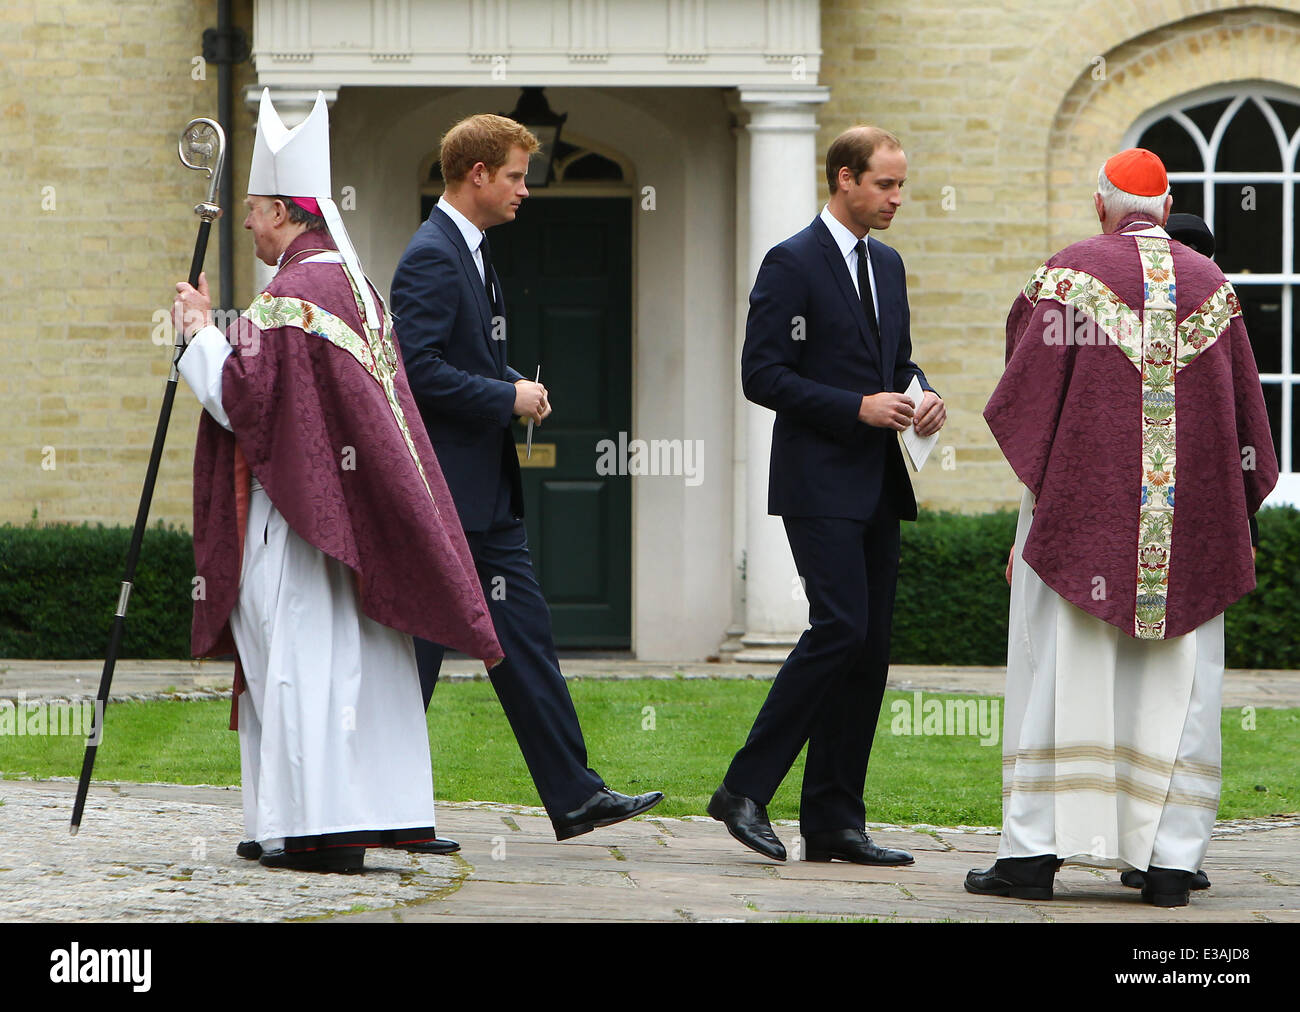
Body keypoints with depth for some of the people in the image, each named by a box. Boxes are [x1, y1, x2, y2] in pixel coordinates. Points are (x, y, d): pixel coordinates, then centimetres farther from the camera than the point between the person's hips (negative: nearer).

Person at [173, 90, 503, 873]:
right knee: (357, 657, 9)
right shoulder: (359, 287, 14)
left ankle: (320, 830, -6)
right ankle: (379, 811, 10)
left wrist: (202, 335, -4)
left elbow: (242, 399, -19)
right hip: (356, 507, 9)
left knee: (302, 656, -5)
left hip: (295, 511, -9)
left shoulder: (288, 297, -14)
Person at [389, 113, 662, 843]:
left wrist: (515, 386, 9)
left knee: (526, 638, 7)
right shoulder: (431, 258, -15)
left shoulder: (473, 254, 17)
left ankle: (575, 796, 7)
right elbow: (417, 370, -24)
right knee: (421, 646, -3)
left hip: (489, 495, 10)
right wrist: (508, 396, -17)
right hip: (446, 490, -10)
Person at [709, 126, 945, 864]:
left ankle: (834, 823, 8)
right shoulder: (792, 264, -7)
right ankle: (746, 789, -8)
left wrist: (922, 396, 3)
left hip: (879, 486, 8)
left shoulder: (888, 265, 17)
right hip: (820, 482, -8)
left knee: (872, 648, 4)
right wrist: (857, 408, -18)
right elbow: (762, 375, -12)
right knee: (840, 628, -18)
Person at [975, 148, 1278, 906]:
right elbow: (1247, 413, 11)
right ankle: (1171, 860, 0)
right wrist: (1235, 522, 18)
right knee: (1176, 683, 4)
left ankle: (1035, 852, -2)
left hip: (1081, 503, -2)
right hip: (1190, 521, 3)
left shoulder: (1070, 273, -3)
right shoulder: (1212, 286, 8)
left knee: (1061, 674, 1)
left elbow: (1024, 392, -7)